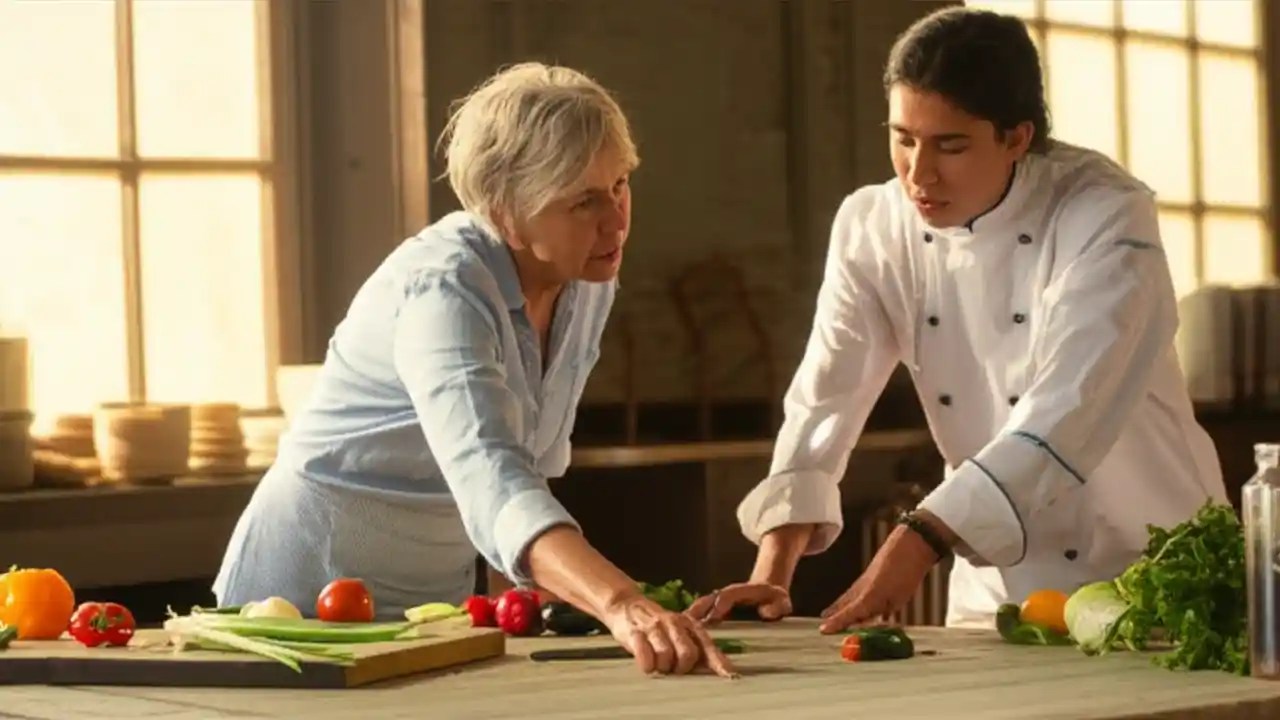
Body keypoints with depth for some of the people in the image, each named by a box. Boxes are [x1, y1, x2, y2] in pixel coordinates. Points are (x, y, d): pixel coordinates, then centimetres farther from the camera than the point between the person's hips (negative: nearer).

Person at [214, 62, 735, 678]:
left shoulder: (588, 278, -3)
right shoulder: (443, 291, -26)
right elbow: (490, 479, -42)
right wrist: (622, 606, -54)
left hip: (436, 597, 6)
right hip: (312, 595, -6)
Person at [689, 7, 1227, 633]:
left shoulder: (1106, 217, -17)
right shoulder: (871, 229, -3)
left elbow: (1066, 415, -27)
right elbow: (824, 400, -5)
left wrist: (919, 540, -36)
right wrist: (772, 572, -18)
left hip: (1150, 573, -3)